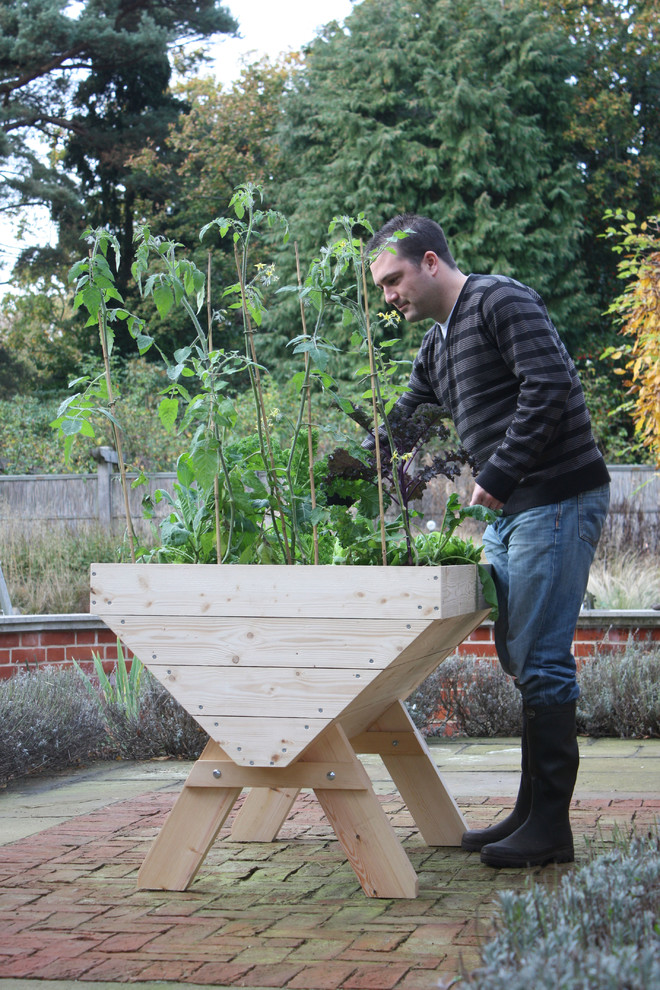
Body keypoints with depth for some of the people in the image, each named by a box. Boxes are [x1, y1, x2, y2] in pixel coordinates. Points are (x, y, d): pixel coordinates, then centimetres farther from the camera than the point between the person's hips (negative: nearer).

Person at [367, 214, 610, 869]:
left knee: (540, 660, -9)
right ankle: (532, 813, 18)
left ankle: (549, 828, -4)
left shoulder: (501, 301, -8)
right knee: (516, 655, 10)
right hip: (512, 512, 9)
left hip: (557, 500, -9)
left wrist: (498, 475, -19)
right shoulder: (436, 346, 19)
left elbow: (549, 387, -19)